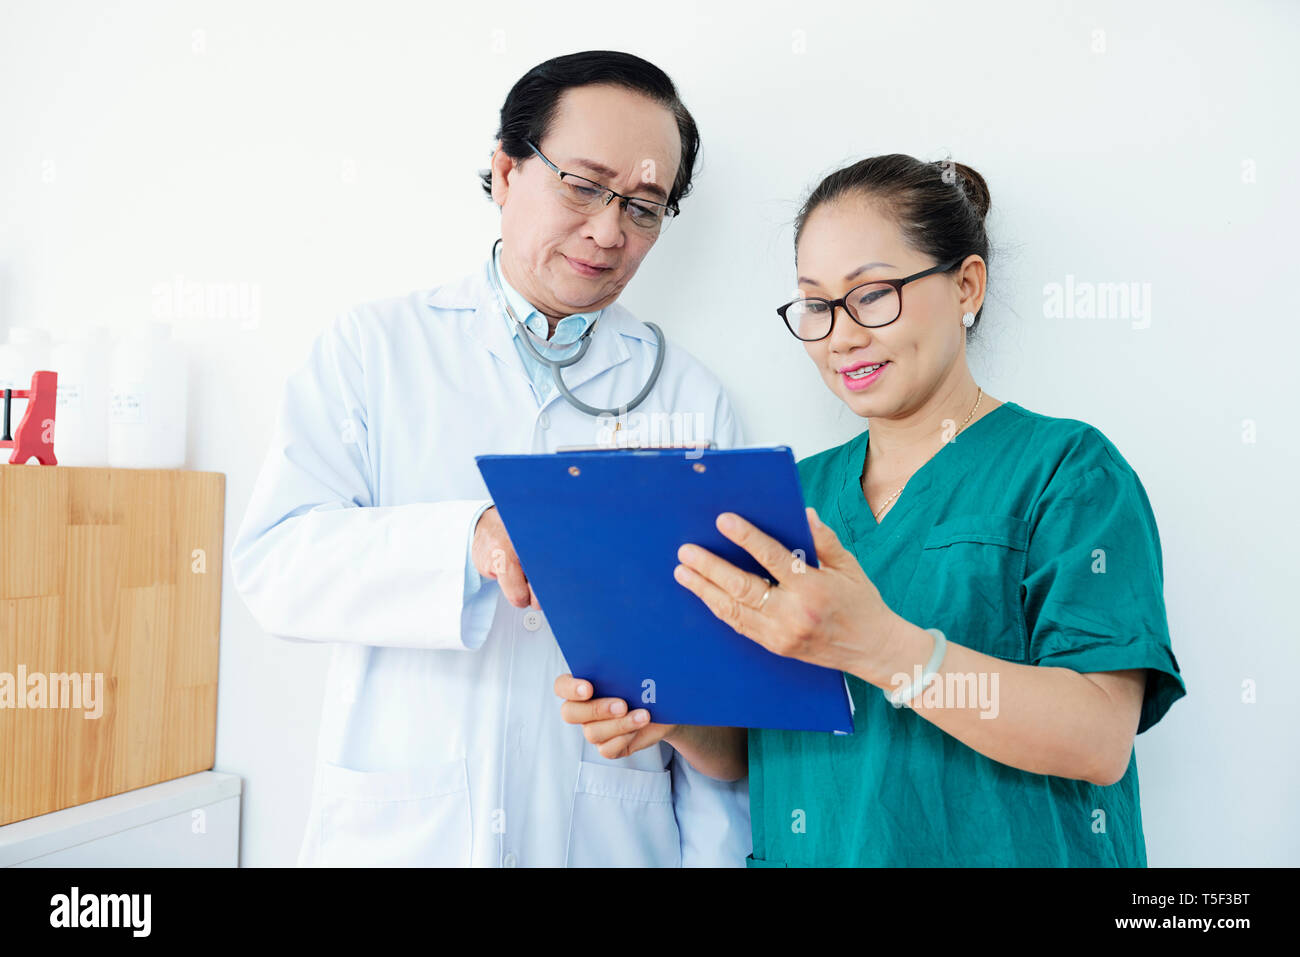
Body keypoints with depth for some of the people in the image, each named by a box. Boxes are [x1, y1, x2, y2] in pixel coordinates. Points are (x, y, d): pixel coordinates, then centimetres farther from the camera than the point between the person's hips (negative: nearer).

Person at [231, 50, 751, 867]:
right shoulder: (373, 348, 2)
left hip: (613, 835, 1)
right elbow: (275, 562, -9)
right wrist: (470, 541, -25)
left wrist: (712, 852, -6)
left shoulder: (692, 399, 3)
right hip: (395, 831, 0)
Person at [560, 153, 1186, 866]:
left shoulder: (1066, 467, -6)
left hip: (1006, 853, -4)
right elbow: (757, 745, 9)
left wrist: (878, 647, -29)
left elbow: (1100, 739, -17)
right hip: (801, 855, 4)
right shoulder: (797, 492, 6)